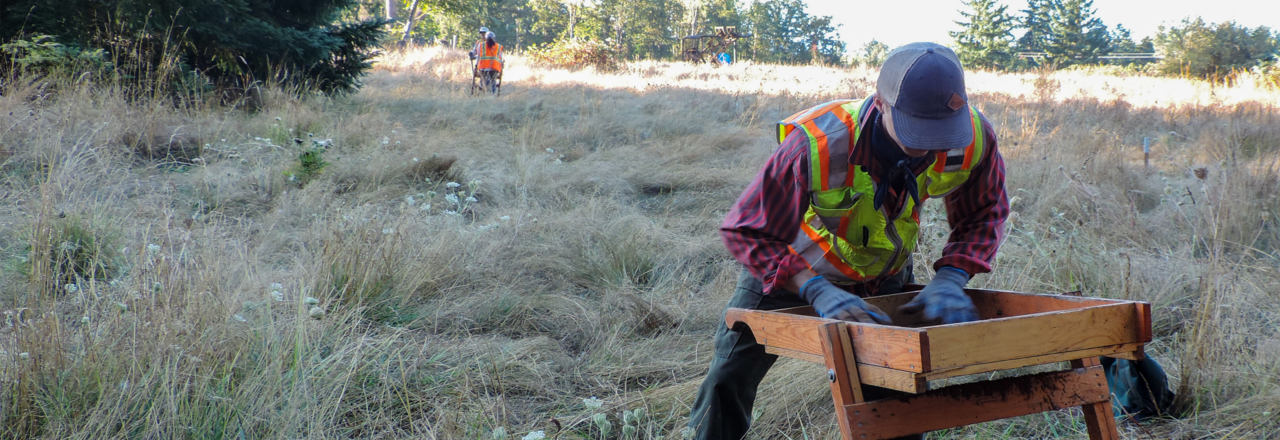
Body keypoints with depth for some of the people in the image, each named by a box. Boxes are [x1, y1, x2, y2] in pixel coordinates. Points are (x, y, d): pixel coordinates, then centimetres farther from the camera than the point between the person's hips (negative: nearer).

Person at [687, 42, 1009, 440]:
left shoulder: (973, 138, -29)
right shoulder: (817, 144, -42)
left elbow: (984, 214, -10)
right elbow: (748, 232, -34)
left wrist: (949, 279, -28)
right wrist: (818, 291, -47)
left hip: (884, 272, 3)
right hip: (791, 268, -3)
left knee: (893, 397, 8)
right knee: (730, 380, 2)